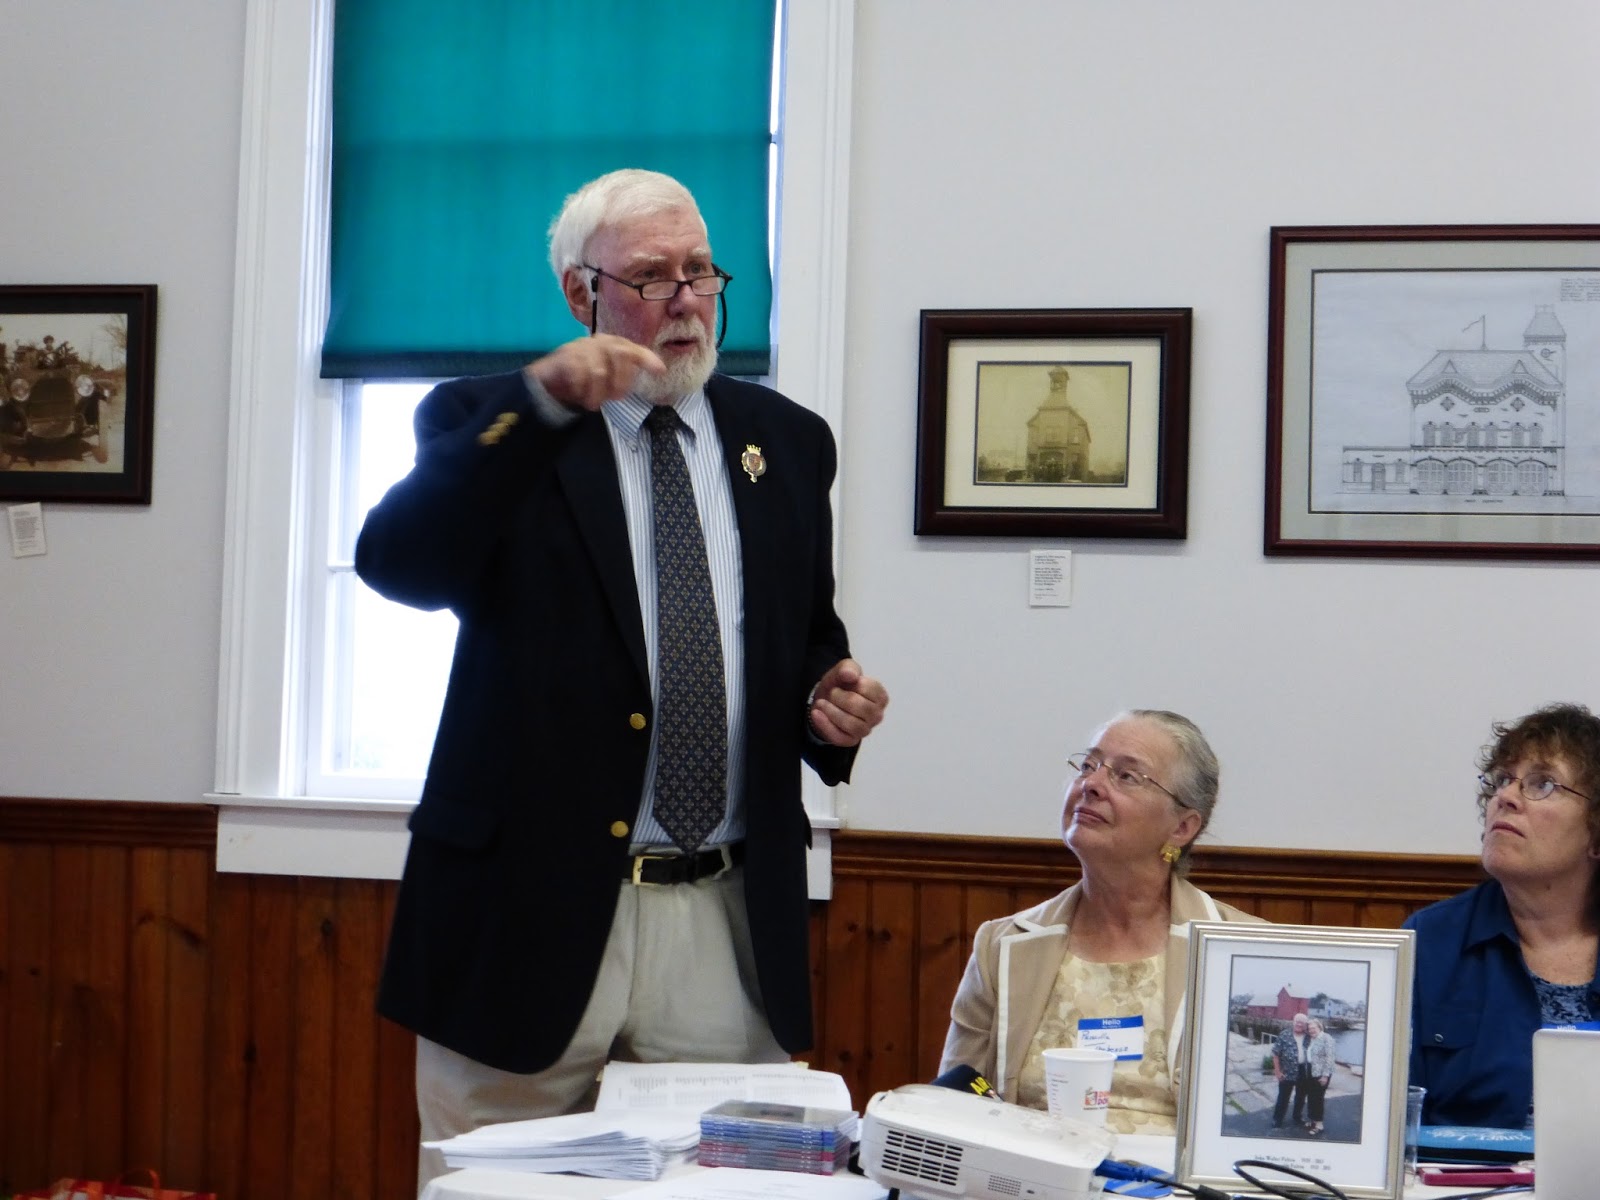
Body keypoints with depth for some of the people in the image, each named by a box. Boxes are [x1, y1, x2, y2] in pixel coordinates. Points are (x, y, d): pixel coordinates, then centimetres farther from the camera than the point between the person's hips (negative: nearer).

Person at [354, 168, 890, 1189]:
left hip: (731, 923, 3)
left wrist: (830, 699, -2)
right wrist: (541, 399, -25)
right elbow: (395, 563, -17)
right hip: (528, 914, -3)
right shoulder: (491, 426, 2)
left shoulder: (787, 441, 13)